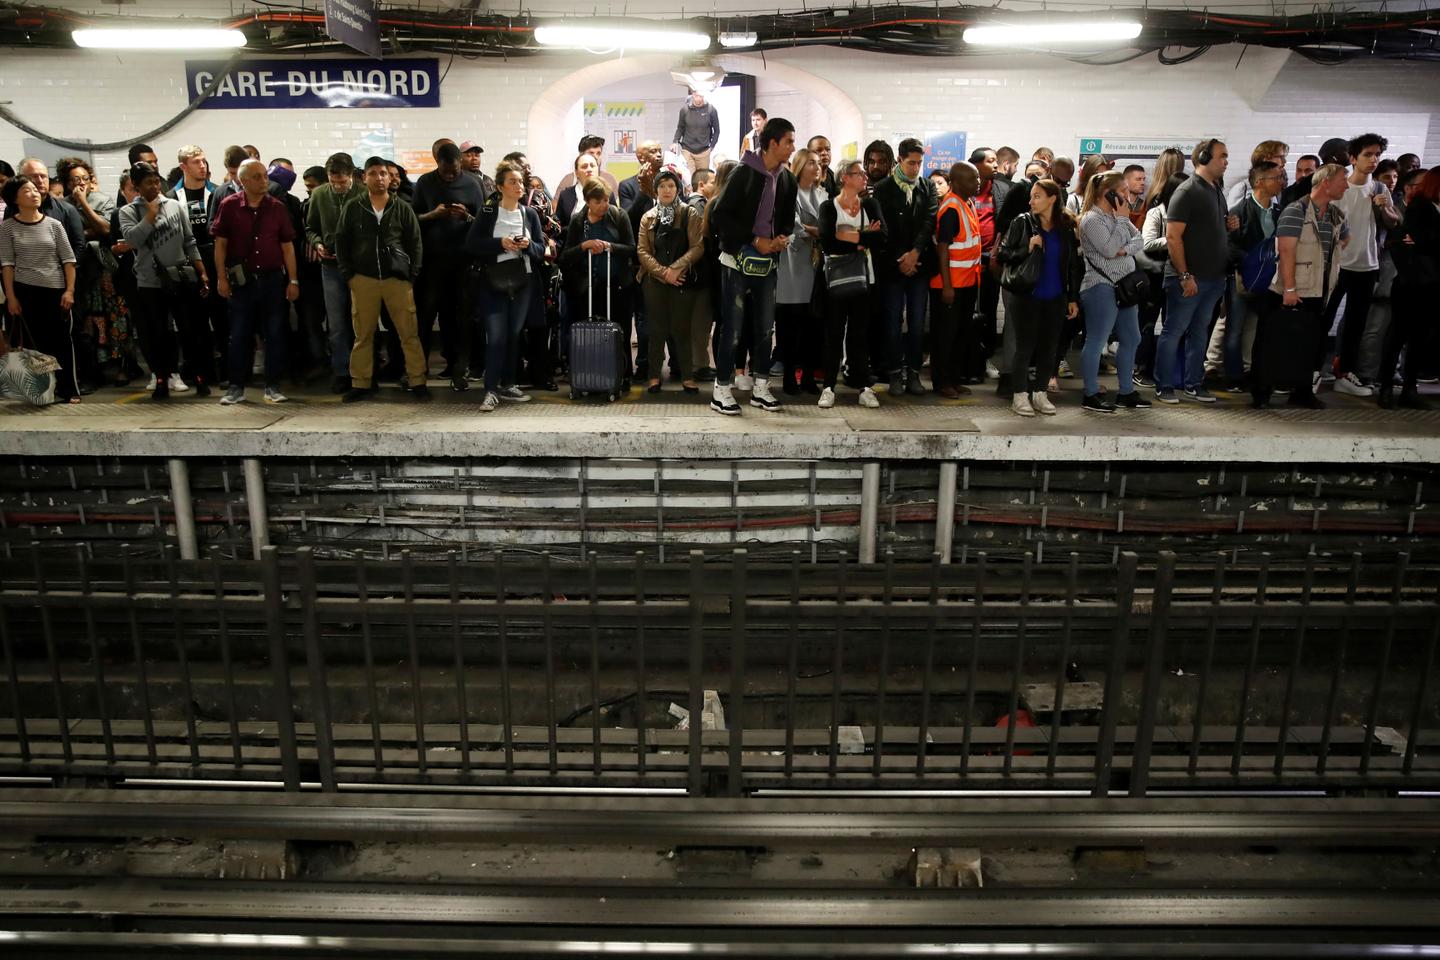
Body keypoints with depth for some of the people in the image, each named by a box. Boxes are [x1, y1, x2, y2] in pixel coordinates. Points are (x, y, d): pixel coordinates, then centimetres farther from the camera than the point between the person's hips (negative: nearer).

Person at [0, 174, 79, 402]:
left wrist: (69, 290, -4)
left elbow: (68, 260, 3)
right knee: (34, 341, 2)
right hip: (25, 291, -1)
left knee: (61, 340, 2)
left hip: (55, 290, 1)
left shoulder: (54, 225, 3)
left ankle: (69, 389, 9)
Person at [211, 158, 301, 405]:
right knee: (239, 335, 4)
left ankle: (272, 386, 13)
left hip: (273, 278, 1)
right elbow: (220, 243, 2)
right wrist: (221, 278, -4)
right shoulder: (229, 206, 0)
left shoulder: (277, 207, 4)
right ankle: (236, 387, 13)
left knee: (275, 334, 3)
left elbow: (287, 246, 5)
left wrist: (293, 280, 1)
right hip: (242, 280, -1)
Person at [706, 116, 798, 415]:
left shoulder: (787, 179, 7)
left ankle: (761, 388, 20)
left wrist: (784, 237, -6)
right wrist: (754, 239, -17)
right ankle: (721, 391, 6)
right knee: (732, 328, -3)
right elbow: (720, 214, -13)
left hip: (768, 262, 6)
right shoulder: (745, 172, -11)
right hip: (738, 260, -6)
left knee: (766, 328, 10)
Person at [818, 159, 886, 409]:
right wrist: (863, 240, -11)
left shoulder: (870, 205, 9)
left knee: (859, 332, 5)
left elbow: (882, 239, -6)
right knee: (834, 332, 1)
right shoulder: (829, 207, -1)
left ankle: (864, 387, 7)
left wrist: (849, 236, -13)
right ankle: (829, 386, 6)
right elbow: (827, 243, -16)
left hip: (863, 276, 3)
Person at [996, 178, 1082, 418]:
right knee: (1025, 346, -1)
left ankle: (1040, 393, 18)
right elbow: (1003, 255, -3)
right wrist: (1026, 250, -18)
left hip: (1055, 298, 3)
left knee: (1049, 346, 7)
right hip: (1028, 296, -3)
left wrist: (1073, 298, 6)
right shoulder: (1022, 223, -1)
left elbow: (1075, 265, 8)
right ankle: (1020, 395, 7)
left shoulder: (1066, 227, 4)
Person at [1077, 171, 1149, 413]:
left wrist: (1126, 249, -13)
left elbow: (1139, 240, 8)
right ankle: (1091, 395, 1)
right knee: (1096, 342, -6)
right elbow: (1110, 250, -20)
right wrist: (1121, 219, -12)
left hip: (1124, 286, 10)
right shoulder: (1092, 219, -11)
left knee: (1131, 340, 12)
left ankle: (1126, 392, 22)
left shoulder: (1118, 215, 15)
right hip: (1101, 287, -10)